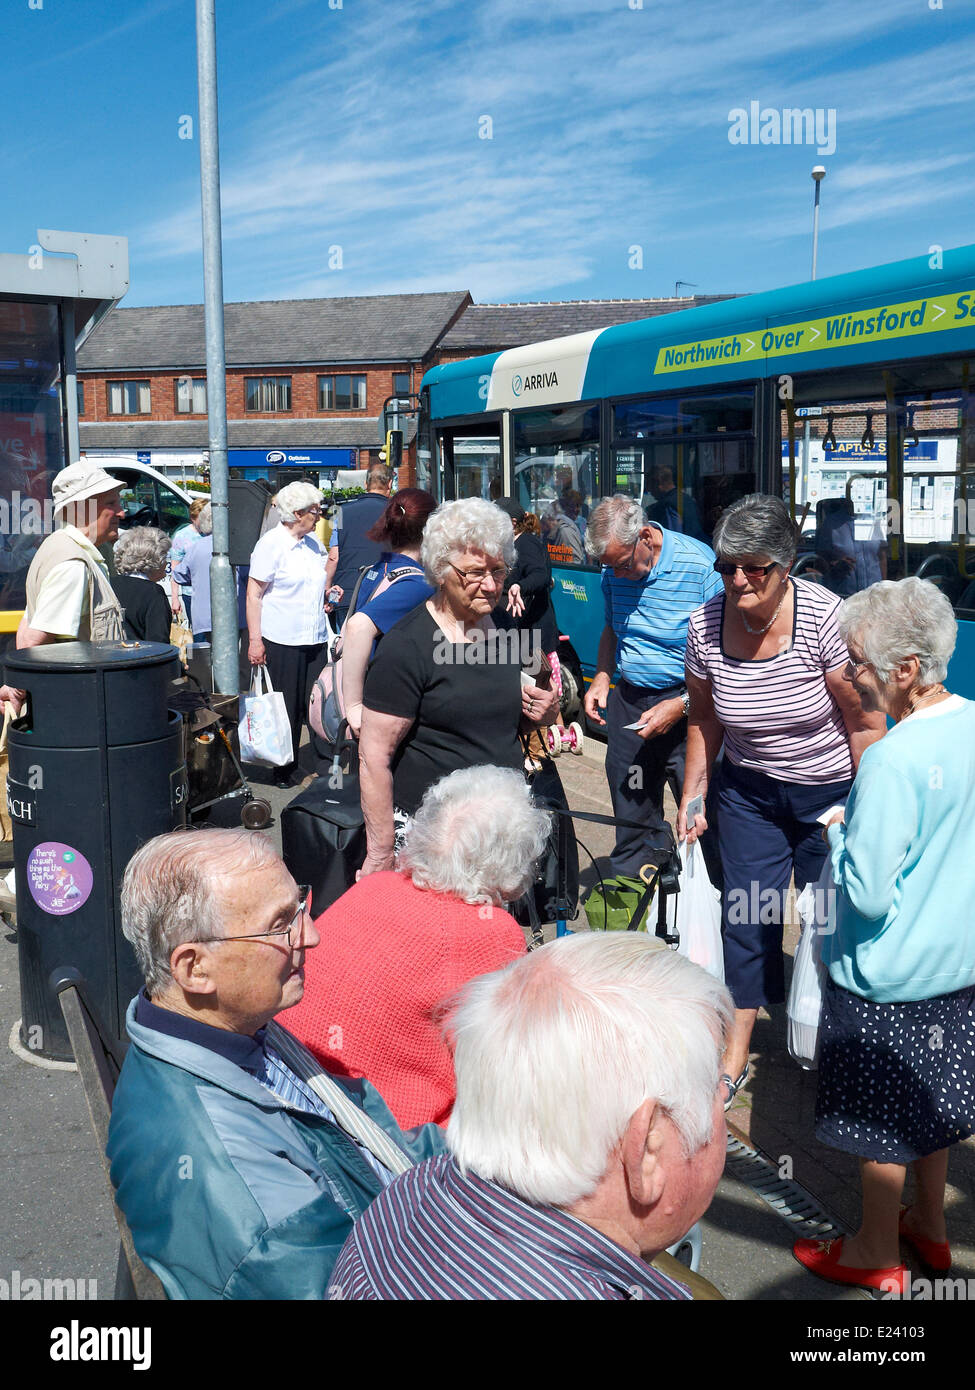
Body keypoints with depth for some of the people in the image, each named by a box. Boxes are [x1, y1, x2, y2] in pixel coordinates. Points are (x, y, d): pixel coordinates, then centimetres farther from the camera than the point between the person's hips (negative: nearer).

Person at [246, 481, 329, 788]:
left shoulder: (314, 545, 15)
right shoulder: (271, 543, -6)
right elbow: (254, 594, -8)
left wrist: (326, 596, 12)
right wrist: (255, 640, -14)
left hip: (315, 637, 6)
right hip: (282, 640, -6)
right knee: (286, 708, 0)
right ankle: (285, 770, 11)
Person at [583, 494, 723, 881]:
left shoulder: (701, 567, -16)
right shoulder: (614, 572, 5)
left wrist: (681, 705, -18)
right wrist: (601, 677, 6)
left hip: (688, 706, -6)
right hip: (629, 702, 6)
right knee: (632, 817, 12)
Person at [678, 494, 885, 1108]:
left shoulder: (824, 616, -23)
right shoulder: (706, 624, -12)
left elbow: (865, 723, -16)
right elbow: (704, 718, 5)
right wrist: (692, 796, 6)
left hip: (831, 790, -3)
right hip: (750, 791, 3)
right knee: (746, 917, 3)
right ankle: (734, 1059, 15)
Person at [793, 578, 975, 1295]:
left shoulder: (892, 760, -29)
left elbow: (867, 893, -27)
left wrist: (839, 830, -11)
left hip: (887, 976, -7)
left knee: (884, 1116, 12)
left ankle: (877, 1252, 31)